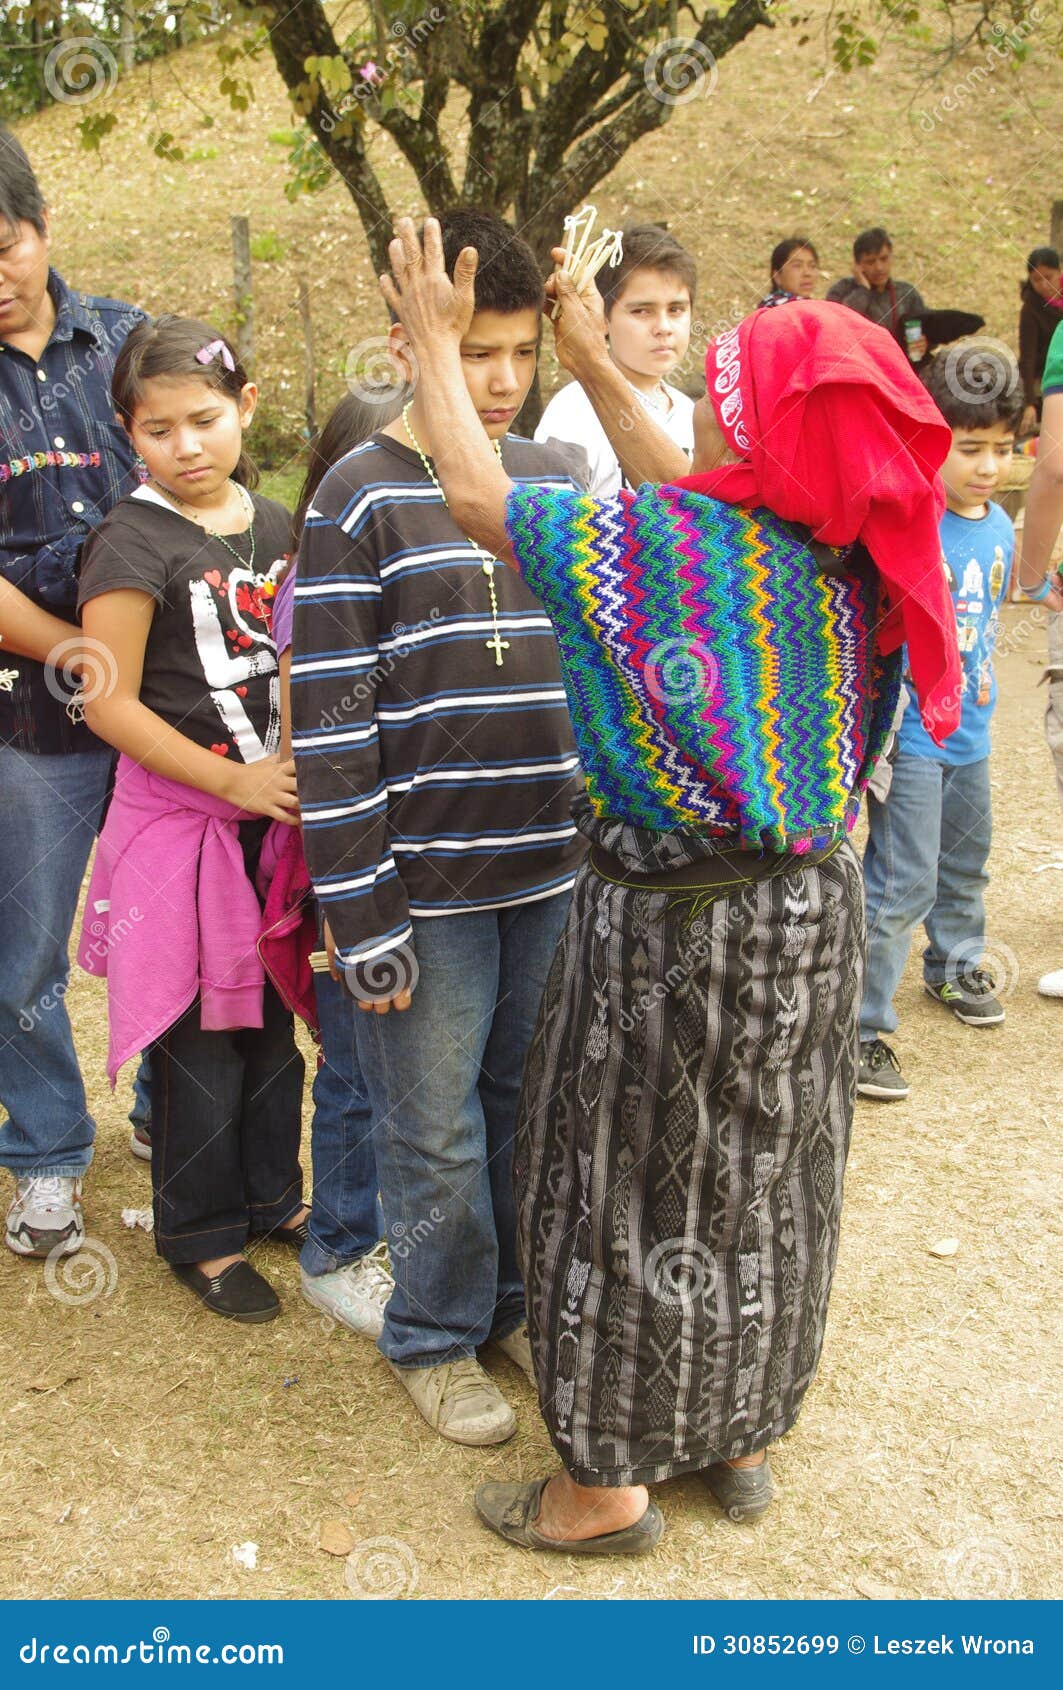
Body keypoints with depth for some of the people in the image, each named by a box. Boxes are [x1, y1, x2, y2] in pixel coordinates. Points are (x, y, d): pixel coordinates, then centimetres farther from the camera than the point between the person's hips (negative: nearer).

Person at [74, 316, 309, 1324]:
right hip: (180, 815, -6)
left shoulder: (274, 525, 7)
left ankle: (273, 1197, 34)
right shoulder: (132, 543, -12)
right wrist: (233, 782, -15)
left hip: (274, 810, 6)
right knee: (203, 1032, 3)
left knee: (274, 1015, 16)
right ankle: (199, 1233, 21)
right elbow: (109, 704, -15)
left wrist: (302, 771, 6)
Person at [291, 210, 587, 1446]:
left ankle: (527, 1297, 38)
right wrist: (361, 915, -13)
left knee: (537, 1101, 17)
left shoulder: (560, 482, 7)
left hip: (555, 869, 5)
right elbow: (329, 724, -11)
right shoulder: (361, 499, -8)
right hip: (427, 885, -4)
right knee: (435, 1130, 8)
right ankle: (437, 1335, 30)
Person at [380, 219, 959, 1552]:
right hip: (809, 908, 7)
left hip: (668, 918, -7)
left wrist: (435, 341, 5)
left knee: (629, 1197, 10)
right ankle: (742, 1434, 40)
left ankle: (611, 1481, 27)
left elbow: (478, 497, -10)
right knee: (762, 1180, 21)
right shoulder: (857, 560, -3)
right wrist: (597, 373, 20)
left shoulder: (663, 546, -23)